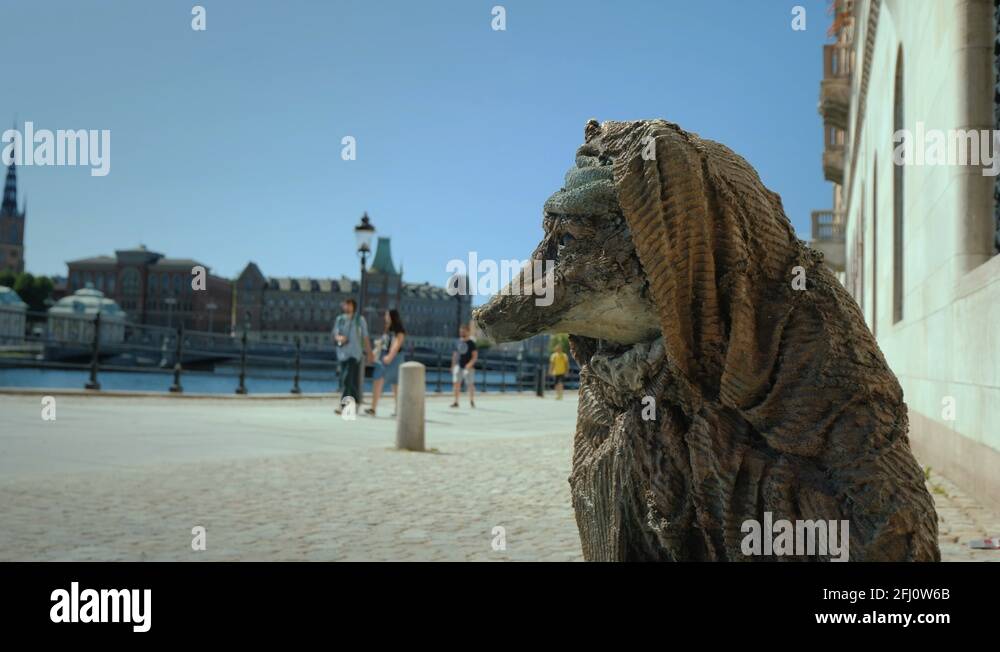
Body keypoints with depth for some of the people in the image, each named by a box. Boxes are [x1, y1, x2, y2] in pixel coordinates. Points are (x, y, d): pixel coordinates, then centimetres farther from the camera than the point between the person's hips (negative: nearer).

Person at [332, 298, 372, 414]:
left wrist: (369, 352, 9)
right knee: (350, 380, 13)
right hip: (342, 353, 4)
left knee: (347, 379, -16)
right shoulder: (339, 319, 7)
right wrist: (338, 338, -20)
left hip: (354, 353, -4)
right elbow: (335, 334, 4)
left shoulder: (360, 320, 0)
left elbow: (365, 337, 5)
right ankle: (353, 403, 25)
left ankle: (343, 405, -22)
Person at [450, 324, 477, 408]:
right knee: (456, 383, -4)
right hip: (458, 366, 4)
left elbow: (475, 356, -7)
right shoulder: (457, 343, 10)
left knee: (470, 384, 3)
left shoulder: (471, 343, -4)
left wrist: (470, 364, -21)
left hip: (468, 367, -4)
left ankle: (472, 401, 18)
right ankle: (456, 402, 1)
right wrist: (453, 366, 12)